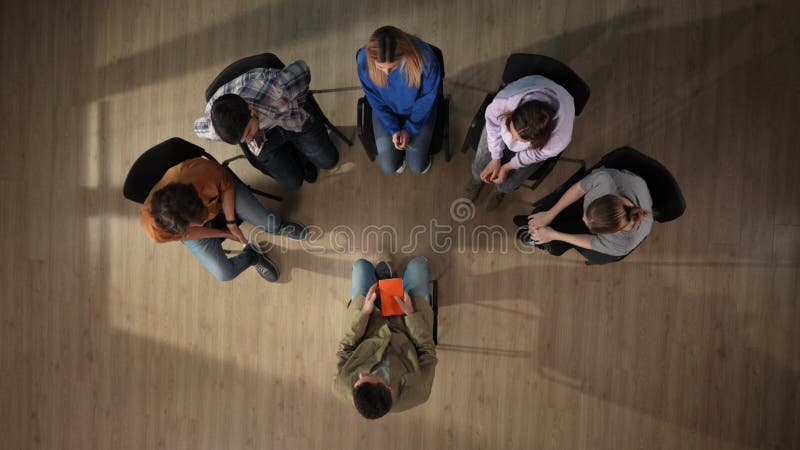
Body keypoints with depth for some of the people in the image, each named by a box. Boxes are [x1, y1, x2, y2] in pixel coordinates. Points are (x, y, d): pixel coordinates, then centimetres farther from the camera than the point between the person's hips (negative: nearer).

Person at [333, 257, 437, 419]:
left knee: (362, 265, 6)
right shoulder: (417, 392, -39)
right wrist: (411, 314, -23)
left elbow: (345, 348, -18)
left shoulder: (343, 386, -36)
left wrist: (364, 312, -26)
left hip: (370, 329, 1)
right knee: (418, 263, 2)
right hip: (405, 332, -1)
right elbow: (427, 351, -21)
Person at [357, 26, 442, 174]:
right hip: (386, 111, 1)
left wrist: (409, 129, -15)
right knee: (389, 167, -3)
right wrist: (393, 129, -16)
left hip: (419, 110, -1)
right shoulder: (364, 60, -29)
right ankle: (401, 150, 30)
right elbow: (375, 100, -12)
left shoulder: (425, 57, -34)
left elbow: (428, 96, -16)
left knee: (417, 166, -2)